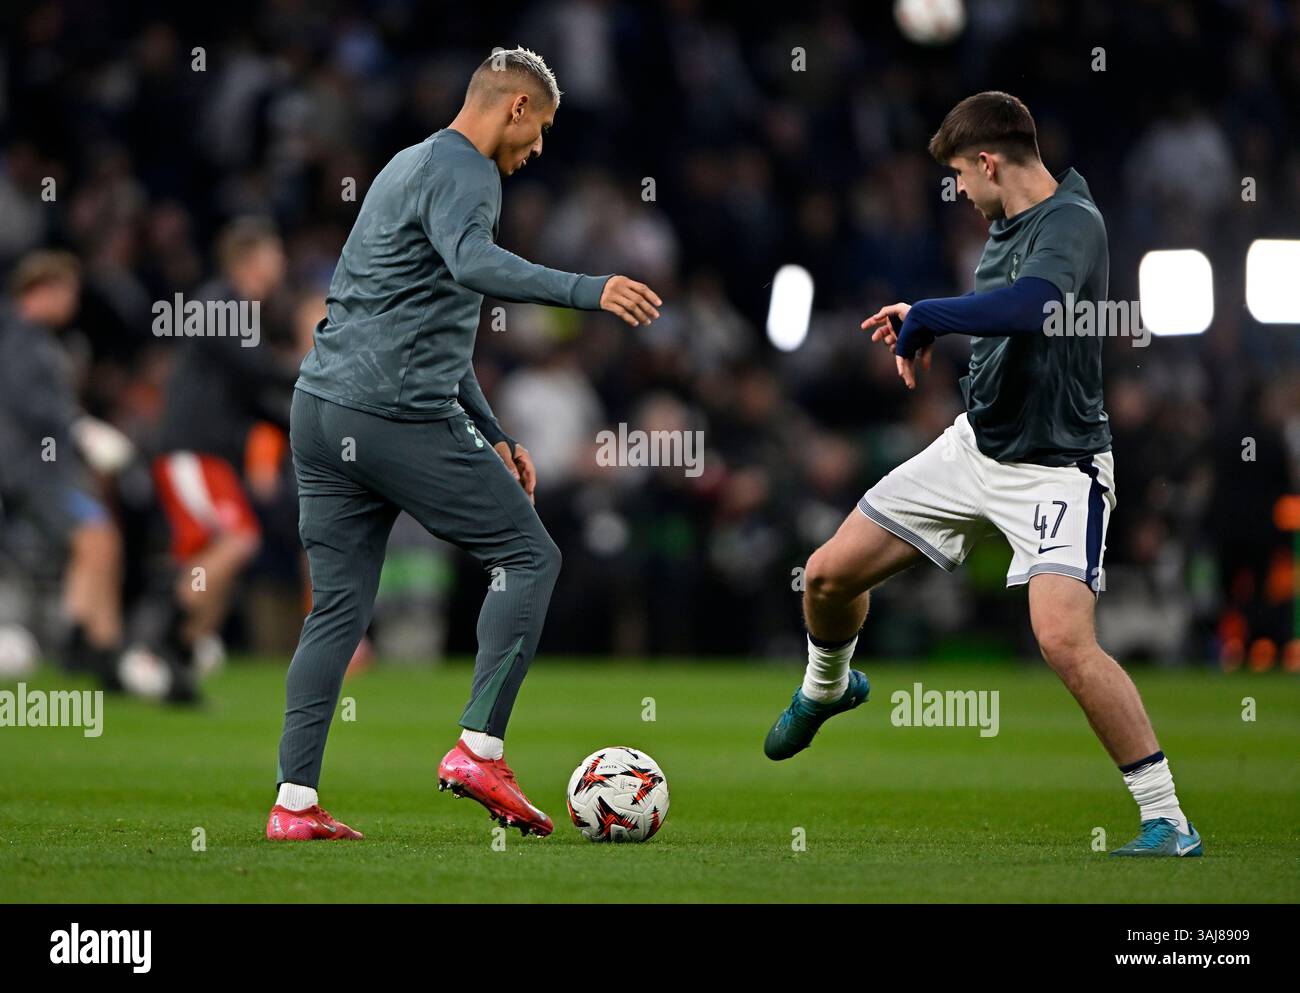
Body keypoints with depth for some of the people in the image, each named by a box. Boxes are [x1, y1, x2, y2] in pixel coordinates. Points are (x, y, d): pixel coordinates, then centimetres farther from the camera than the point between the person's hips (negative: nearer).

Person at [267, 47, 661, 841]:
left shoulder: (411, 166, 26)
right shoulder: (461, 171, -6)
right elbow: (473, 263, -30)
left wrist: (494, 435, 32)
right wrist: (585, 291, -38)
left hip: (322, 414, 9)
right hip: (402, 418, -9)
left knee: (340, 605, 8)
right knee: (530, 558, 1)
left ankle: (295, 804, 2)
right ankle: (480, 752, -6)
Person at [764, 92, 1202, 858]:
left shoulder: (1072, 224, -23)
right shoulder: (1008, 220, 5)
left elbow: (1026, 305, -44)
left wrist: (924, 317, -31)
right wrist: (926, 321, 13)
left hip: (1055, 467, -9)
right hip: (975, 444, 9)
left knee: (1064, 638, -27)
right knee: (830, 574, 11)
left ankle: (1168, 821, -17)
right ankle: (826, 689, 46)